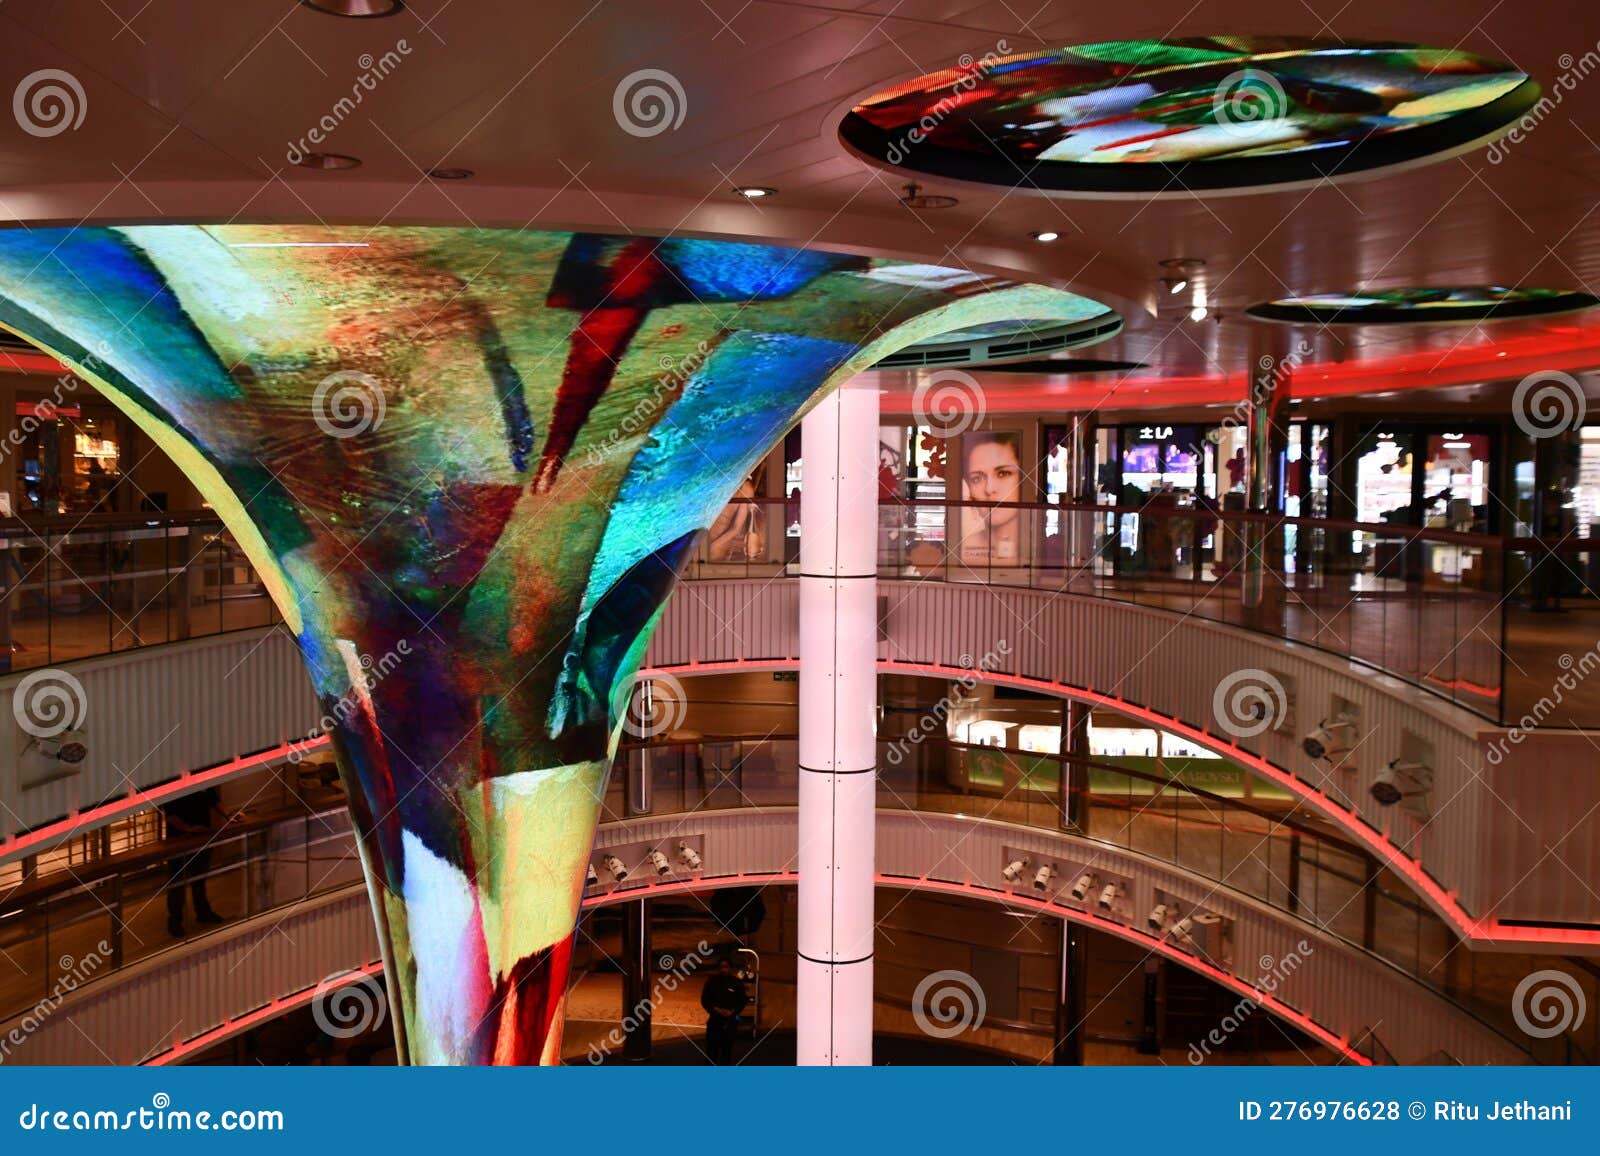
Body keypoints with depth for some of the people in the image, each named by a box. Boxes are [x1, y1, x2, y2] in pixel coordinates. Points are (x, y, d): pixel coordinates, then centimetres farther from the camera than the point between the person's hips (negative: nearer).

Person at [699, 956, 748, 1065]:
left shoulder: (737, 982, -3)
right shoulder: (711, 981, -4)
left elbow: (743, 1001, 0)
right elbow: (704, 1000, -1)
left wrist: (732, 1012, -15)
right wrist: (716, 1010, -15)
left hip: (731, 1021, 0)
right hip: (714, 1019, 0)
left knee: (727, 1048, 7)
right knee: (711, 1048, -3)